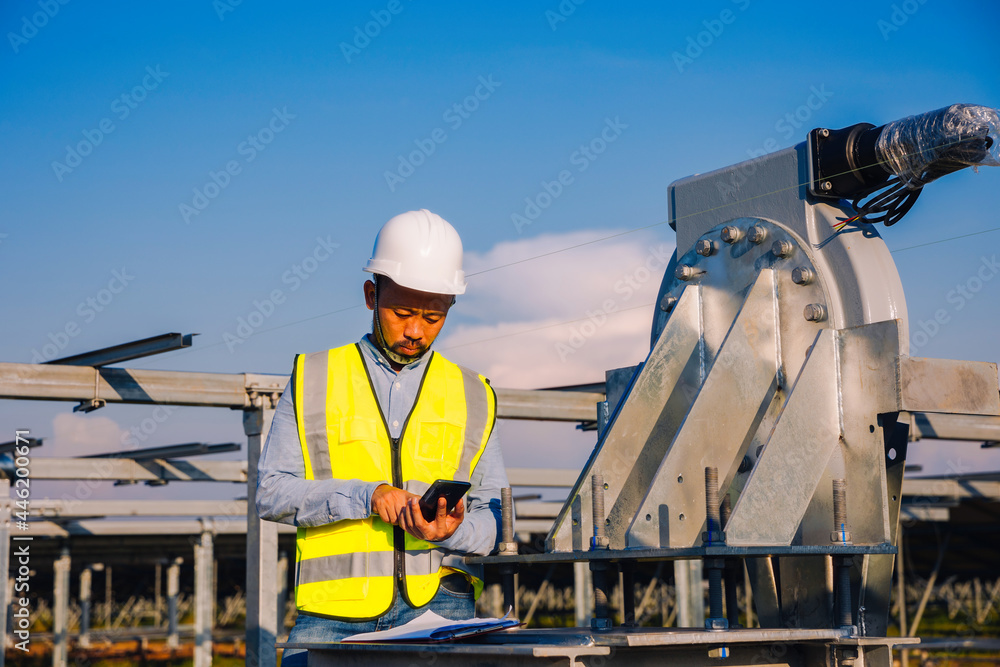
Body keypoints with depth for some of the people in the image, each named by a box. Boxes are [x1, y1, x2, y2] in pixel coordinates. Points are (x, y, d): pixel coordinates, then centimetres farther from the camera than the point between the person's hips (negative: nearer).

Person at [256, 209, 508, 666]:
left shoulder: (473, 398, 15)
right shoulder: (313, 381, 11)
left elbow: (495, 520, 13)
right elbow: (271, 492, 4)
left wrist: (453, 531, -9)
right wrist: (364, 495, -11)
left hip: (435, 599, 1)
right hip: (332, 612, 0)